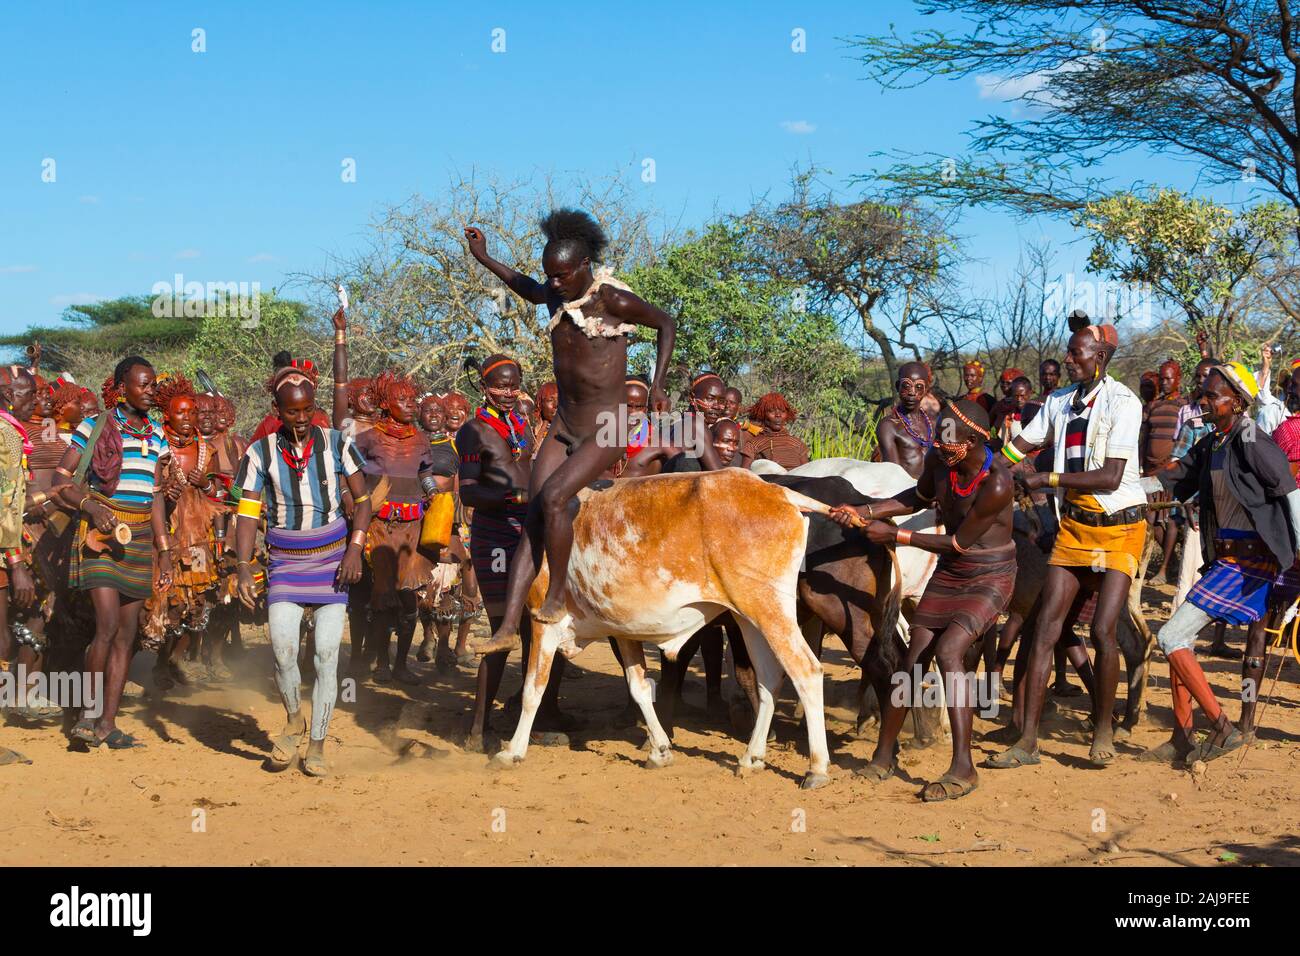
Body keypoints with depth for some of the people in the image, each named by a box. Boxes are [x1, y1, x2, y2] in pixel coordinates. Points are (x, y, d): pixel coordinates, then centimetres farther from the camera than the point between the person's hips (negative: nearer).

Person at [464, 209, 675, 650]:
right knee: (533, 517, -2)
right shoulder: (555, 295, 3)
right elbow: (530, 291, 29)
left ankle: (556, 598, -9)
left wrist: (657, 385, -6)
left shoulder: (613, 300, -16)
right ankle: (508, 626, -3)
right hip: (563, 427, 7)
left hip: (606, 430, -7)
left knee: (553, 497, -26)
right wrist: (485, 258, 28)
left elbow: (666, 323, -2)